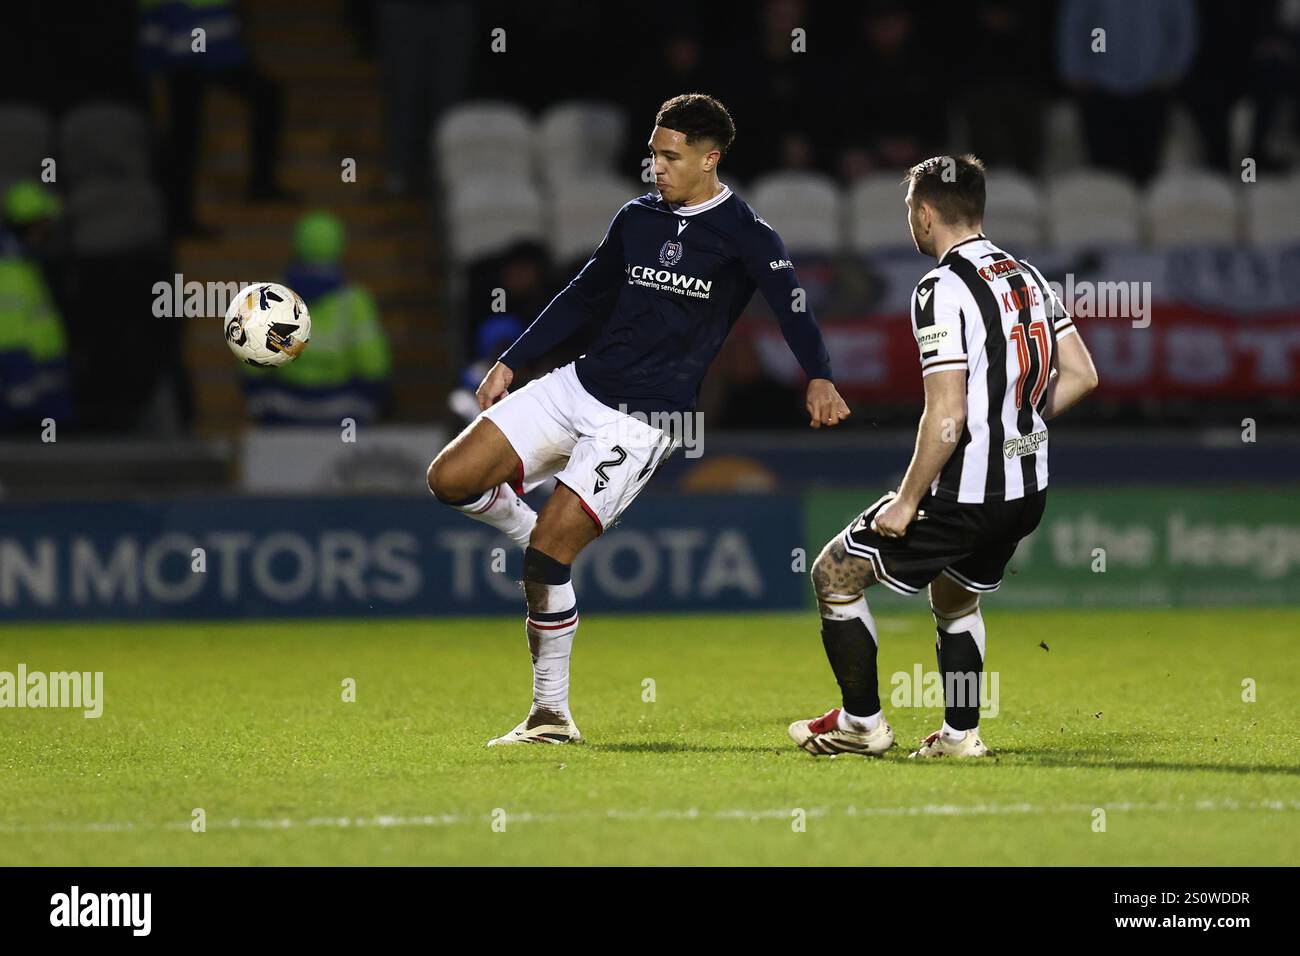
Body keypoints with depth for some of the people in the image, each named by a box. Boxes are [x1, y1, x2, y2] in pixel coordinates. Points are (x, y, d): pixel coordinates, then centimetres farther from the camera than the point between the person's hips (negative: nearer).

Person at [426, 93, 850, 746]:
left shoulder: (745, 236, -6)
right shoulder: (637, 218, 11)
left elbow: (792, 309, -20)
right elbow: (582, 298, 22)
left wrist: (819, 379, -38)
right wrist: (511, 363, 19)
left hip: (644, 419, -6)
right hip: (578, 386, 6)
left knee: (547, 557, -14)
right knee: (450, 478, -7)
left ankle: (552, 712, 0)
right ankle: (538, 535, 19)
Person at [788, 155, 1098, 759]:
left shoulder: (942, 291, -18)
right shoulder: (1027, 276, 7)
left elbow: (946, 416, -22)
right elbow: (1081, 375, 11)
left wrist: (907, 502, -14)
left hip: (964, 496, -8)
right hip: (1028, 490, 8)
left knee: (834, 573, 8)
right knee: (957, 600, 30)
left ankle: (861, 722, 12)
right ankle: (960, 734, 28)